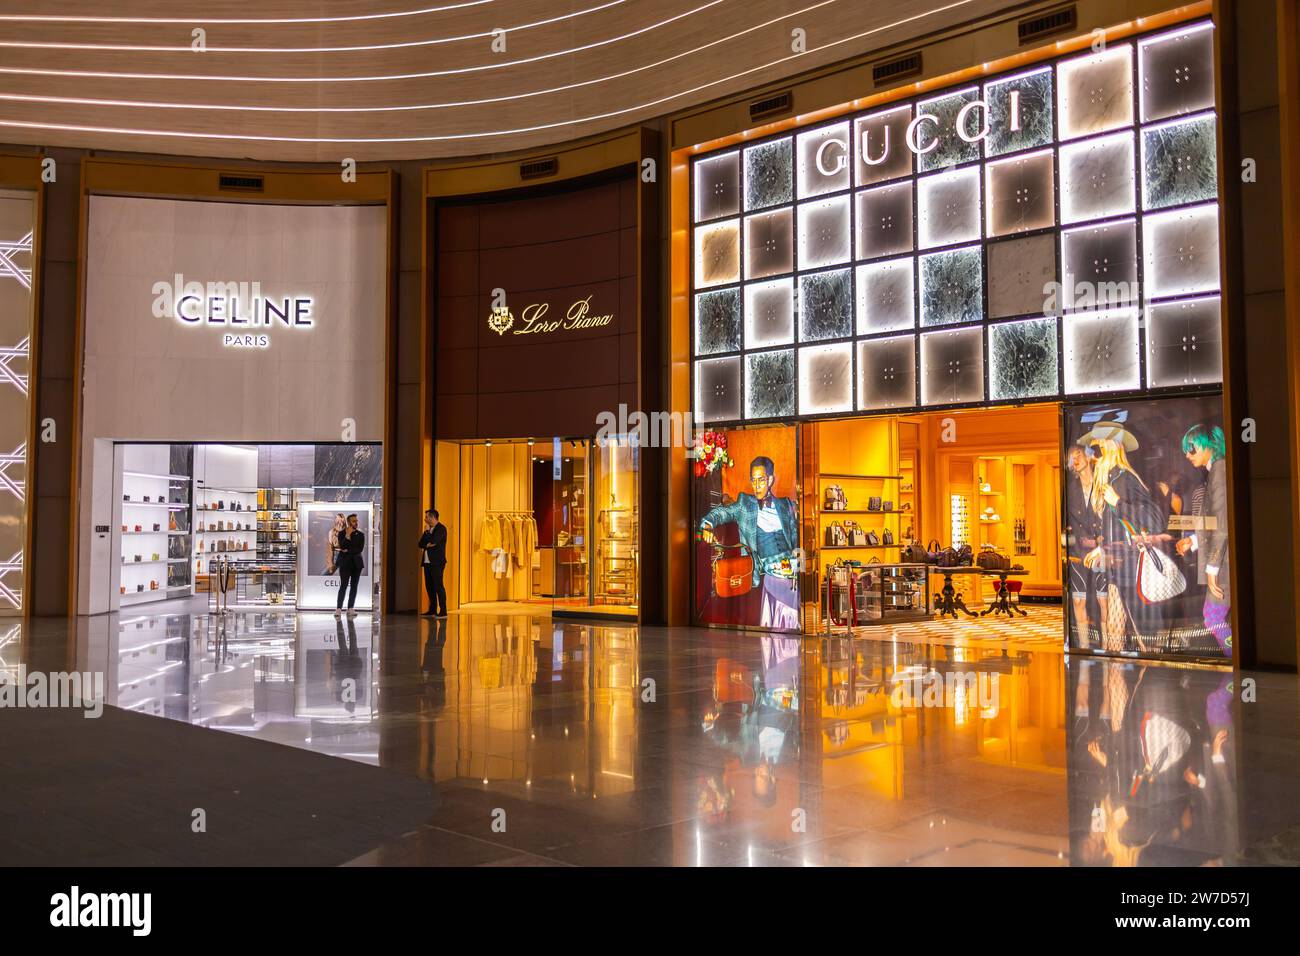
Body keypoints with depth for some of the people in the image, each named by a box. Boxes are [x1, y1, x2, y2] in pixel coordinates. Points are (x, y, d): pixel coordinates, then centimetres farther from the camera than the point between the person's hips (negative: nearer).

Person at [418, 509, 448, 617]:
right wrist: (428, 545, -6)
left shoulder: (441, 528, -6)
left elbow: (433, 541, -19)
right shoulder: (429, 530, 19)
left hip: (437, 562, -8)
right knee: (429, 587, 9)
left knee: (438, 586, -10)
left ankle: (443, 611, -9)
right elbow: (421, 544, 13)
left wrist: (427, 531, -6)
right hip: (427, 562, 8)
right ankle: (432, 610, 16)